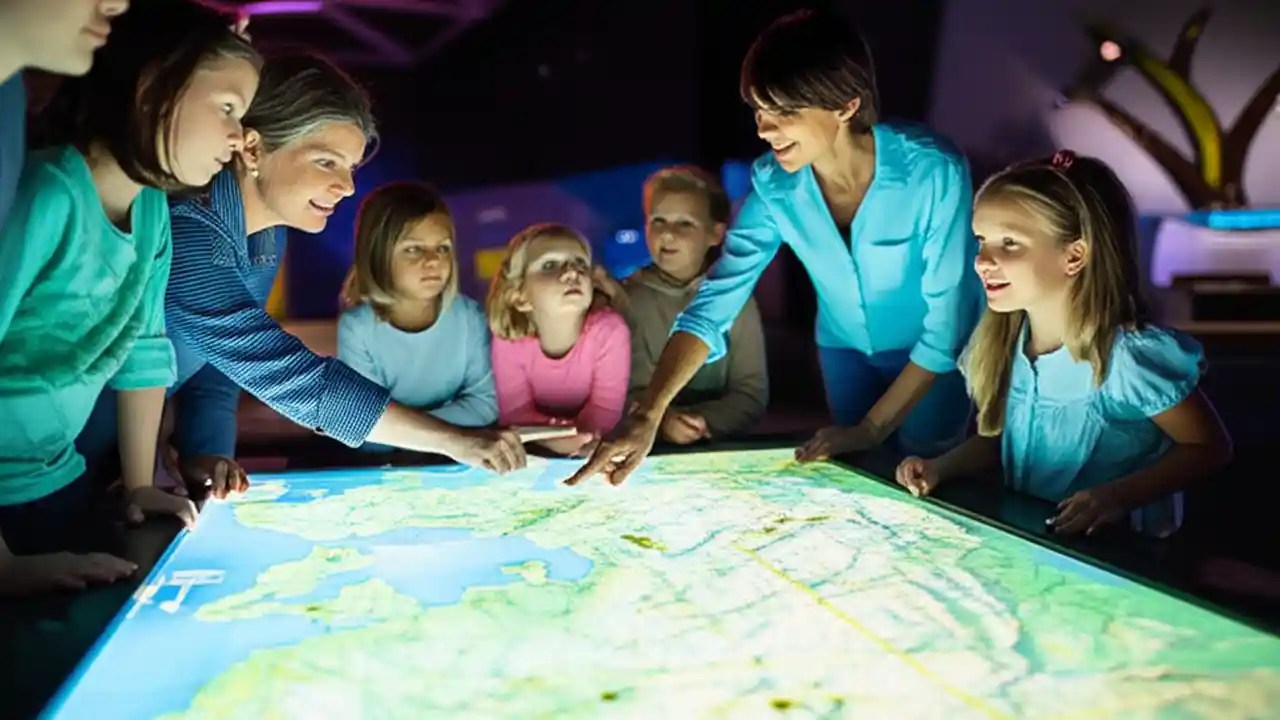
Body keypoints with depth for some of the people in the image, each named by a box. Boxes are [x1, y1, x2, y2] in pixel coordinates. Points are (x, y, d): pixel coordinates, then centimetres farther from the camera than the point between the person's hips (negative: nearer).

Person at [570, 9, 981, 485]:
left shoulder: (933, 171, -32)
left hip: (936, 356, -3)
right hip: (846, 351, 3)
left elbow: (948, 323, -26)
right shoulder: (773, 183, -20)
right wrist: (647, 416, -36)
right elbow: (713, 303, -24)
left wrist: (873, 427, -23)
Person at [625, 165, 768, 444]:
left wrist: (706, 420, -18)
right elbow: (623, 390, -4)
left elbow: (753, 393, -1)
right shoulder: (627, 298, 1)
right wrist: (660, 419, -23)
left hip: (720, 447, 0)